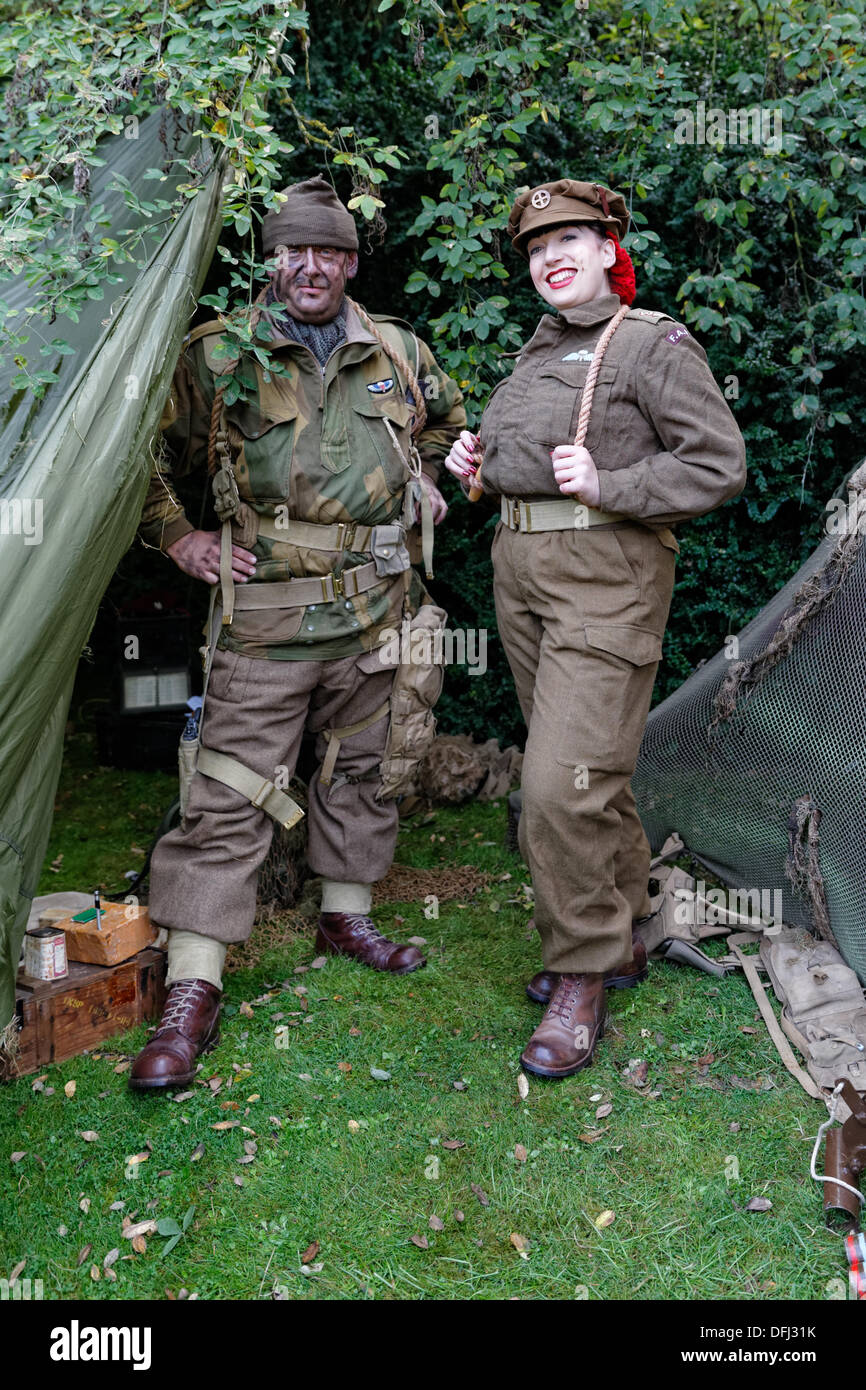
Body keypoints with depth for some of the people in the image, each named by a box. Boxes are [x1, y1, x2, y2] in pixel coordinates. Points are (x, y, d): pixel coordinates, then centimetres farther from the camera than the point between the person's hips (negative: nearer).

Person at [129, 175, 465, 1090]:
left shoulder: (399, 351, 12)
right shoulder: (217, 354, 0)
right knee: (230, 792, -6)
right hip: (268, 609, -4)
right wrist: (179, 539, -1)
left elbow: (448, 415, 32)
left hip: (376, 602, 5)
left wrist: (423, 478, 20)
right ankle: (191, 992, 0)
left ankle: (346, 915, 35)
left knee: (358, 768, 15)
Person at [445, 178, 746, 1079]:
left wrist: (608, 486, -19)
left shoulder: (651, 344, -6)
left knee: (564, 783, -14)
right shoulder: (537, 352, 17)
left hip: (606, 576, -8)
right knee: (581, 772, 14)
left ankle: (581, 980, 4)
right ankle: (620, 935, 31)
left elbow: (718, 466, -10)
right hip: (521, 574, 8)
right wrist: (478, 466, 8)